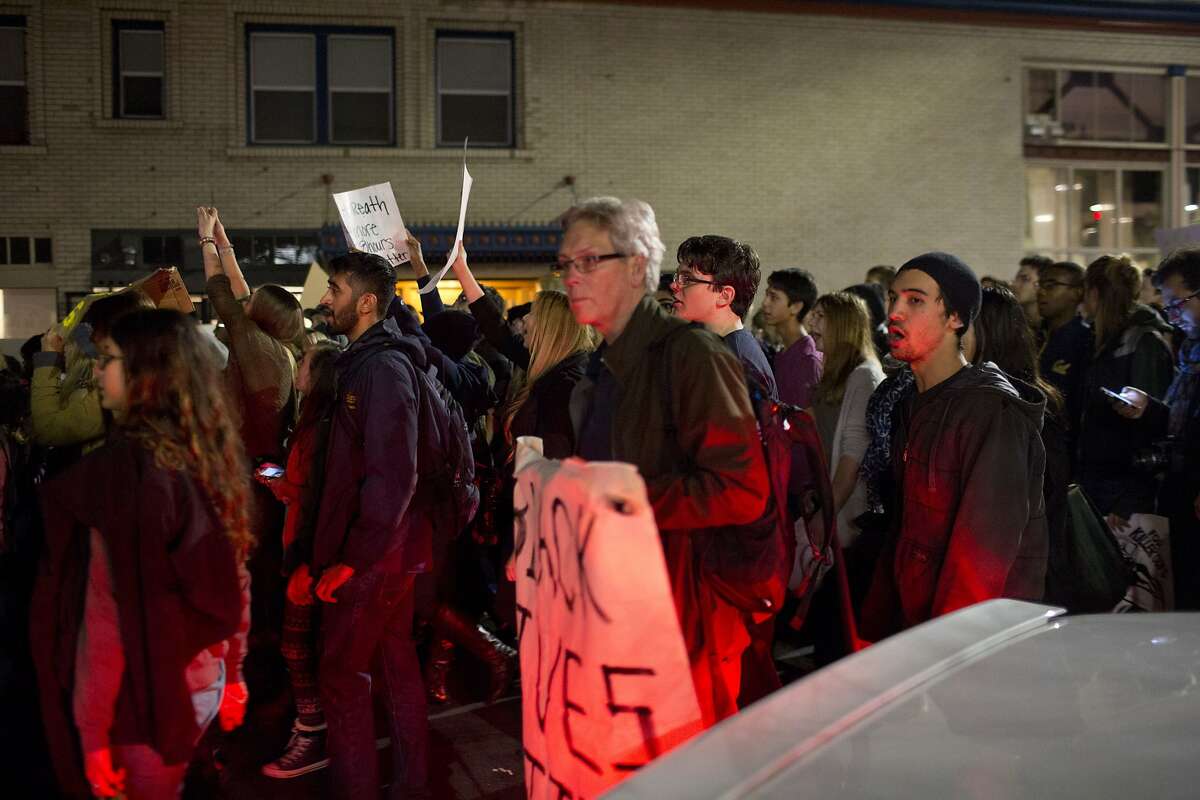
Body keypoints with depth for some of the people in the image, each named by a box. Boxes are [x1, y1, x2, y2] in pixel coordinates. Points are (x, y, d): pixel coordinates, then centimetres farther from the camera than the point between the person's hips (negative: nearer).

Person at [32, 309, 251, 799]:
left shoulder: (122, 467, -22)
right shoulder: (214, 455, 0)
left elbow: (108, 613, -21)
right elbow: (234, 583, 8)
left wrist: (93, 730, -15)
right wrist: (231, 676, 18)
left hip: (145, 695, -7)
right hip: (200, 683, 7)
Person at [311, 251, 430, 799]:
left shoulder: (382, 368, -19)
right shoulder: (367, 361, 11)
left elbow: (391, 477, -25)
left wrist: (349, 560, -22)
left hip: (372, 553, -9)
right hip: (392, 548, 9)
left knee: (341, 674, 0)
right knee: (395, 662, 17)